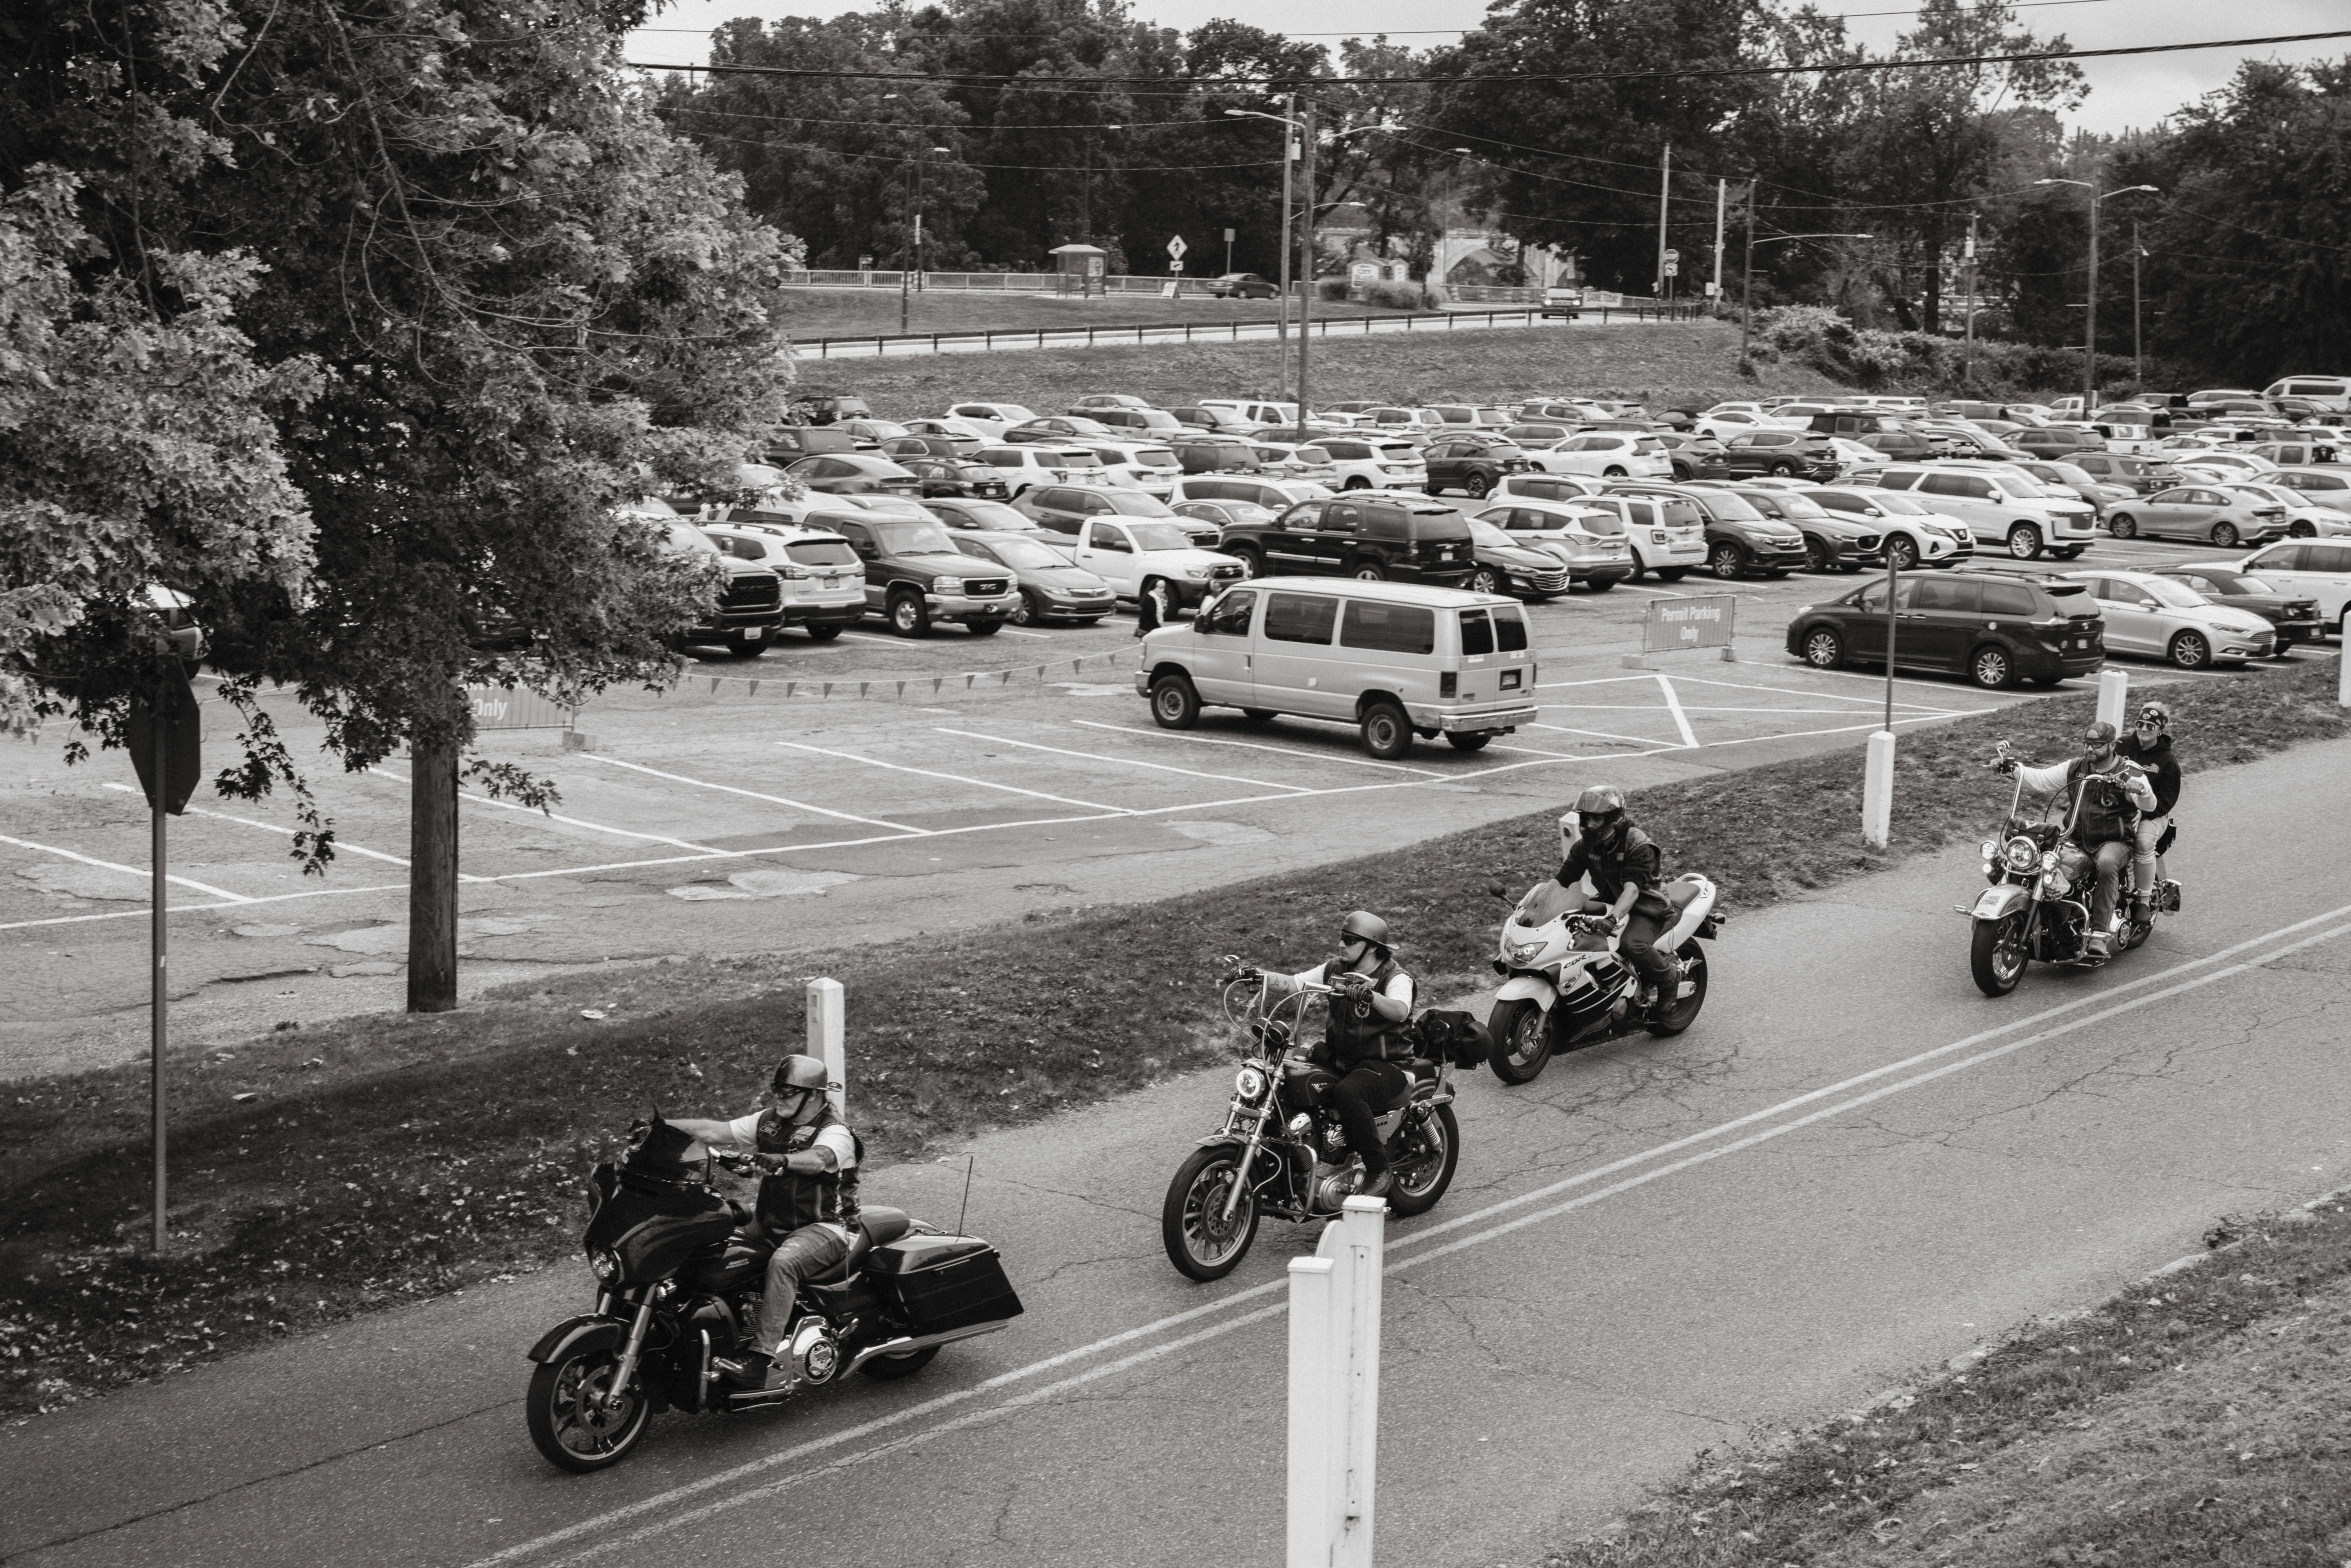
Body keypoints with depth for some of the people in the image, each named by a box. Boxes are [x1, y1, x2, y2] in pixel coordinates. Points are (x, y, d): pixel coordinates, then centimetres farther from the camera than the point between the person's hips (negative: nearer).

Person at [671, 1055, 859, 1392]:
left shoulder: (835, 1133, -12)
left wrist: (782, 1160, -54)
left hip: (823, 1227, -8)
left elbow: (819, 1159, -34)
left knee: (783, 1263, -36)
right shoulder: (769, 1122, 9)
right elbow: (716, 1132, 5)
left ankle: (762, 1359, -40)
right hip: (770, 1222, 8)